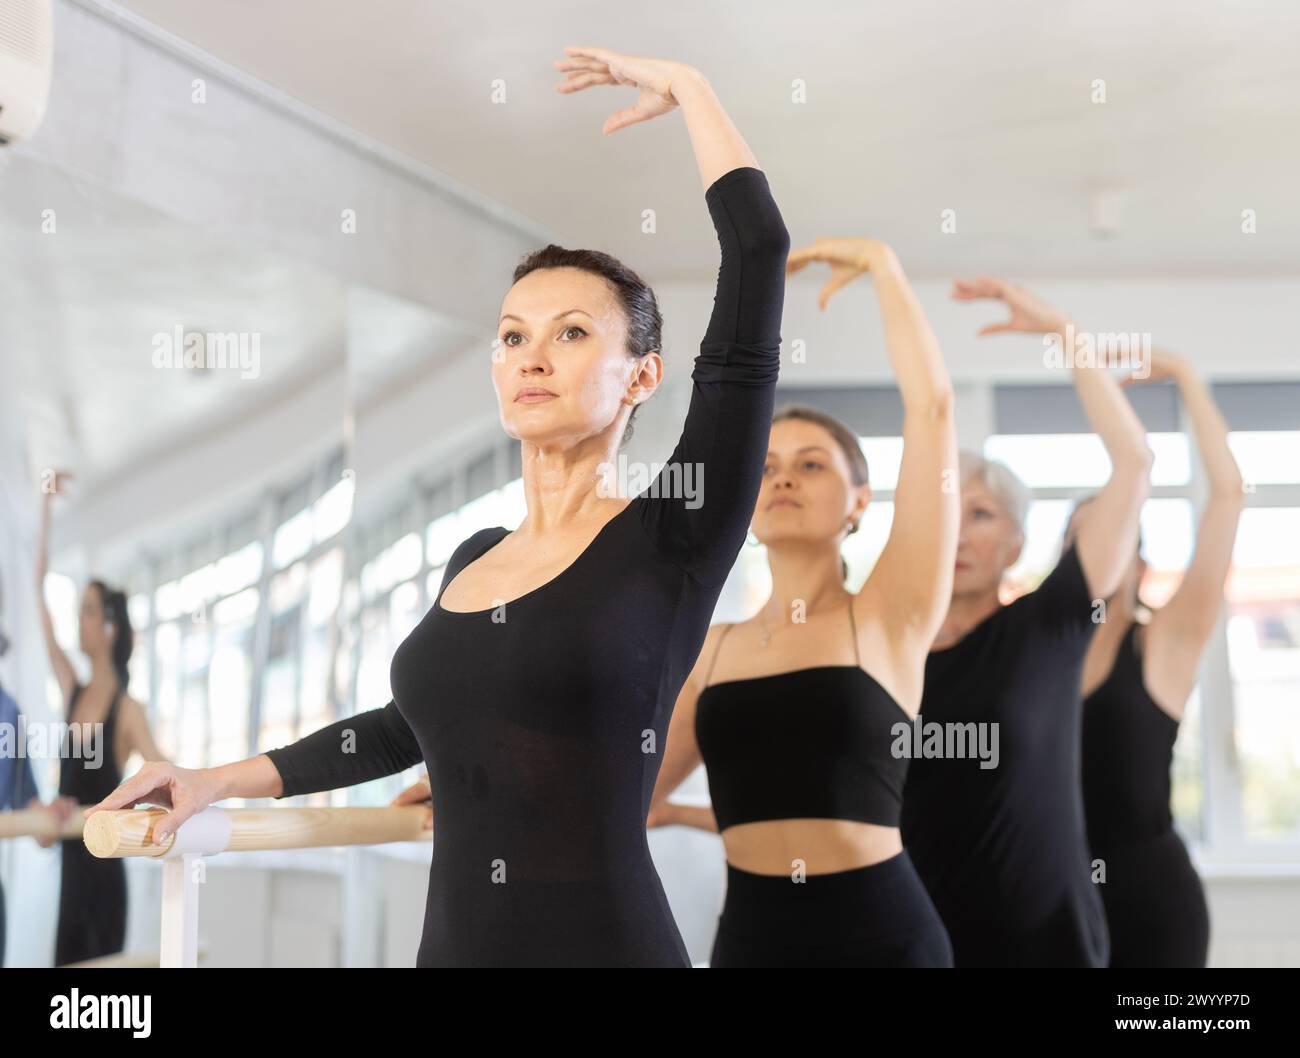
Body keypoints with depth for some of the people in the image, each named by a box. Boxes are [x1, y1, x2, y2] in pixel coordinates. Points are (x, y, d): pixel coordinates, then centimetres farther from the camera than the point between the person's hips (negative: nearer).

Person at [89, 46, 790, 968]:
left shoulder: (675, 538, -8)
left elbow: (759, 254, -12)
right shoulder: (473, 559, 8)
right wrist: (221, 780, 25)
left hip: (610, 939, -5)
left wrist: (685, 88, -1)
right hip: (452, 940, 5)